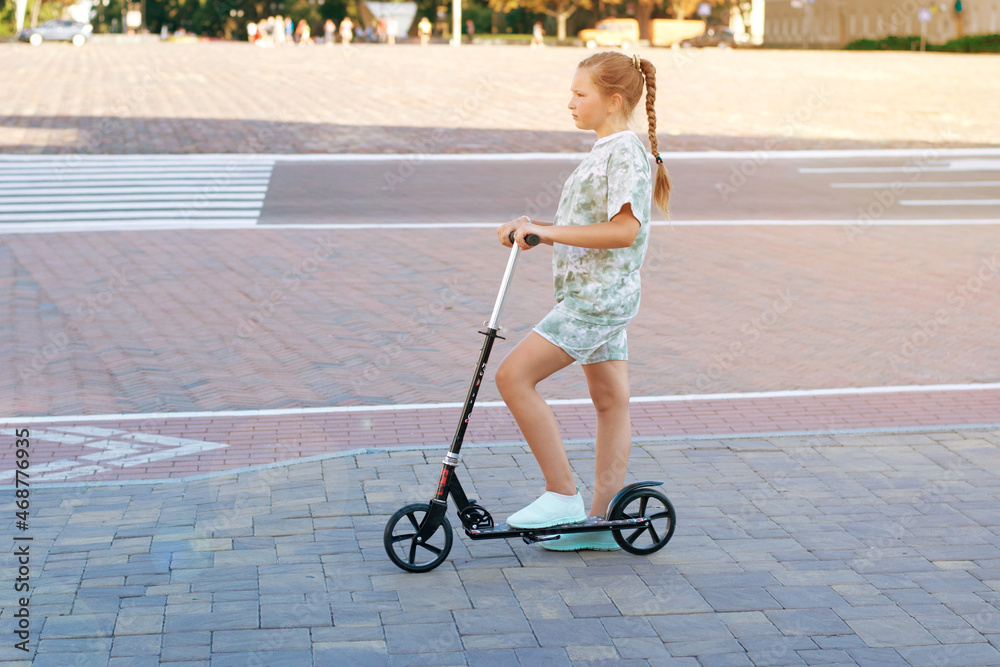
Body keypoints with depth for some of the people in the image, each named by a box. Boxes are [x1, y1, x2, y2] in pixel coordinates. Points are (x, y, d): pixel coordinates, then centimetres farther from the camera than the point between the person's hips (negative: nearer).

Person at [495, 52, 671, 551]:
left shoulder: (625, 153, -15)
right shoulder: (604, 151, 16)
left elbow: (623, 230, -25)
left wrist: (548, 231, -23)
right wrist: (530, 228, 7)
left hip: (599, 296, -10)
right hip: (599, 294, 10)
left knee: (514, 376, -13)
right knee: (610, 401, 12)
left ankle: (562, 494, -7)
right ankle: (601, 521, 18)